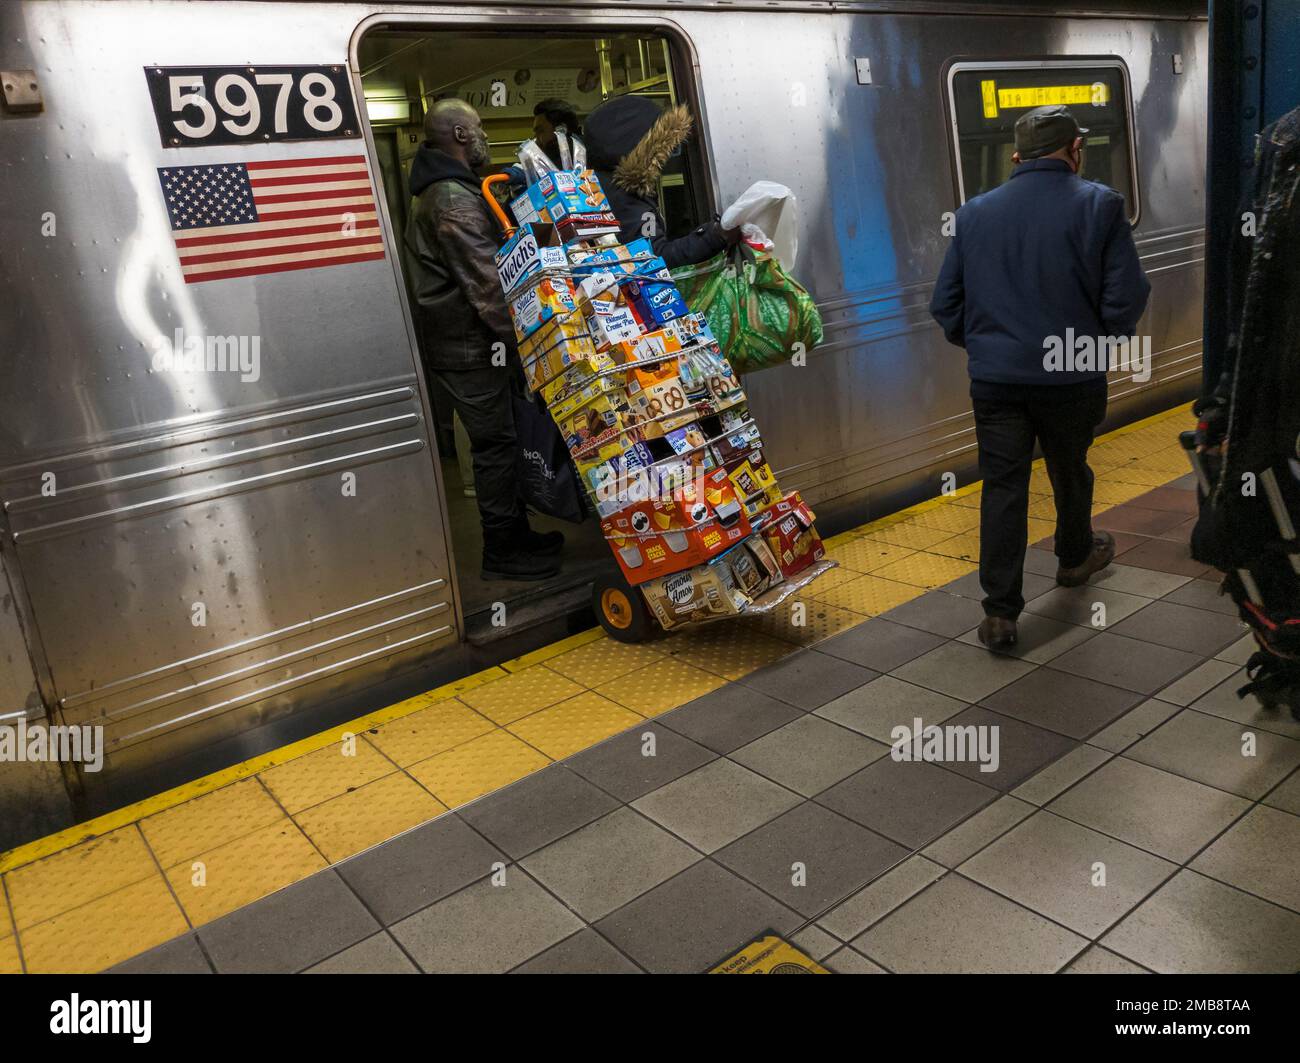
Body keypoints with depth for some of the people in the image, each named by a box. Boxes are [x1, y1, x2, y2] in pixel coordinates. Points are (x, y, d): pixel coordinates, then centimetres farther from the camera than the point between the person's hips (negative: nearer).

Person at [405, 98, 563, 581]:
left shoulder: (437, 192, 17)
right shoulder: (454, 199, -19)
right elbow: (486, 283, -24)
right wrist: (520, 340, -17)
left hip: (458, 339, 11)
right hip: (470, 347, -11)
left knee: (496, 441, 17)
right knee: (495, 445, -2)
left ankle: (515, 533, 28)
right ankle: (502, 553, 8)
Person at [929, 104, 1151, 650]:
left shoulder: (974, 212, 5)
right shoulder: (1098, 204, -4)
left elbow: (945, 303, 8)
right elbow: (1126, 294, -10)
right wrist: (1104, 343, 8)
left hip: (994, 376, 1)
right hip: (1072, 376, -1)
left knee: (1002, 486, 4)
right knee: (1069, 471, 21)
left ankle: (999, 612, 1)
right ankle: (1075, 556, 47)